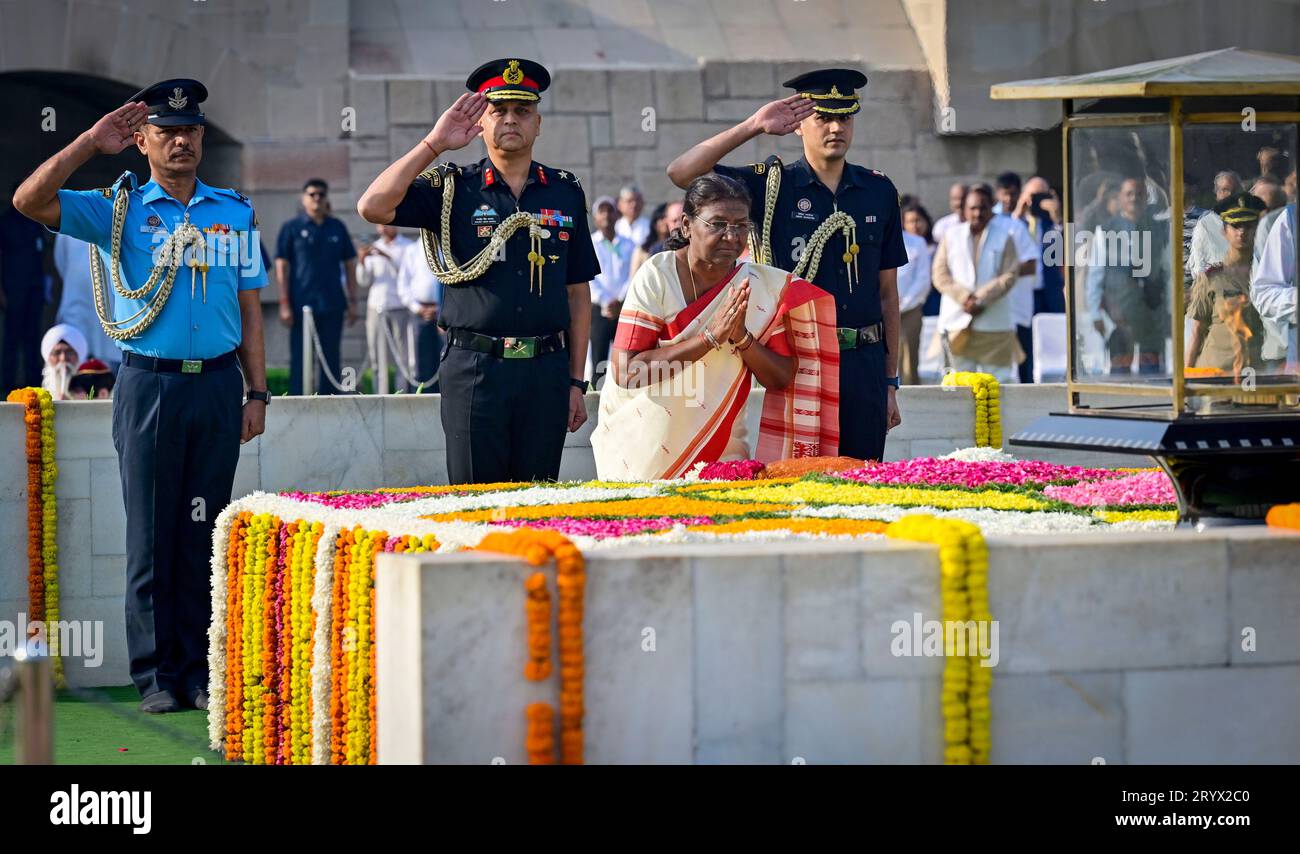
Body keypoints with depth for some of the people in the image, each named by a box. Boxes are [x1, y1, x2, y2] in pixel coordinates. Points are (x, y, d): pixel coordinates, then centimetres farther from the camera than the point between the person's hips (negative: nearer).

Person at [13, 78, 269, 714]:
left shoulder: (235, 212, 11)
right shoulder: (119, 209, 3)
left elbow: (248, 309, 12)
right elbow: (30, 200, -10)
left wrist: (257, 393, 6)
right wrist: (91, 142, -11)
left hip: (217, 385, 2)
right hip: (149, 386, -2)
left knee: (204, 535, 4)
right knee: (153, 536, 0)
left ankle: (199, 671, 9)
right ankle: (156, 675, 4)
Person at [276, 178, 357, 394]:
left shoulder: (338, 228, 11)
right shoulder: (292, 228, 2)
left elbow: (349, 265, 13)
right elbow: (281, 267, 0)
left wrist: (352, 301, 6)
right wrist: (285, 304, -8)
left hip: (332, 305, 3)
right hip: (302, 304, -3)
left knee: (331, 359, 5)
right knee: (300, 360, -2)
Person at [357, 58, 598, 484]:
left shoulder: (566, 192, 11)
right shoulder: (453, 189, 4)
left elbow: (577, 292, 12)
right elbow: (372, 207, -12)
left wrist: (576, 382, 7)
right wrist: (434, 144, -11)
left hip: (547, 370, 2)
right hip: (475, 369, -2)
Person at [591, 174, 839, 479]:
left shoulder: (764, 285, -2)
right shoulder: (657, 276, -12)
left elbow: (782, 380, -1)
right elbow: (624, 372, -20)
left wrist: (741, 337, -19)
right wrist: (711, 336, -24)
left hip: (721, 450, 3)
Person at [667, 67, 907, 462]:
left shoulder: (878, 191, 11)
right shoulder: (773, 185, 2)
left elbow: (887, 292, 12)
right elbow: (681, 173, -10)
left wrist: (890, 382, 10)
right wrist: (754, 127, -13)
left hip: (864, 364, 3)